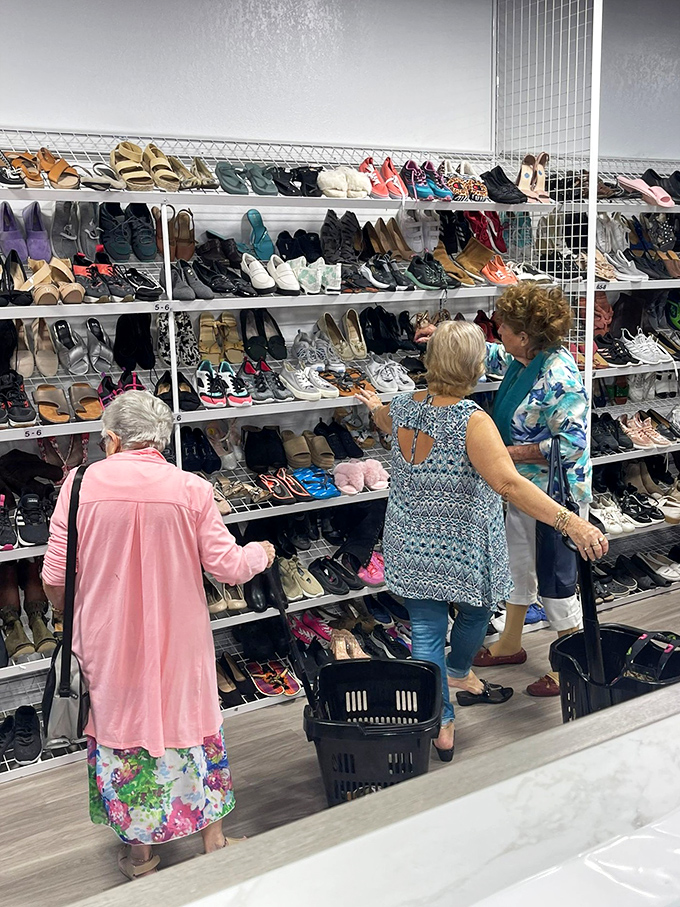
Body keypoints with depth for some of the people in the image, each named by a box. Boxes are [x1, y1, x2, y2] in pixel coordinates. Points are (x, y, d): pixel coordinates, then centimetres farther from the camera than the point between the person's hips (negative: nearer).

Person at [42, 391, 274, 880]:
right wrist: (261, 552, 14)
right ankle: (213, 839, 32)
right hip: (179, 640, 0)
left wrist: (77, 616, 14)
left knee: (120, 727, 17)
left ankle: (139, 849, 33)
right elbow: (227, 566, -8)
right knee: (195, 725, 18)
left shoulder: (82, 483, -11)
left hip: (109, 640, 0)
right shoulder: (192, 490, -11)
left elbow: (55, 579, -7)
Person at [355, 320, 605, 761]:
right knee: (477, 608, 26)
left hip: (411, 544, 4)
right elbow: (509, 484, -37)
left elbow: (385, 421, 20)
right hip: (463, 547, -4)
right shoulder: (472, 420, -25)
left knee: (426, 629, 11)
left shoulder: (401, 407, -7)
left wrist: (375, 405, 44)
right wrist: (570, 521, -43)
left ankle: (440, 724, 19)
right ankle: (459, 674, 50)